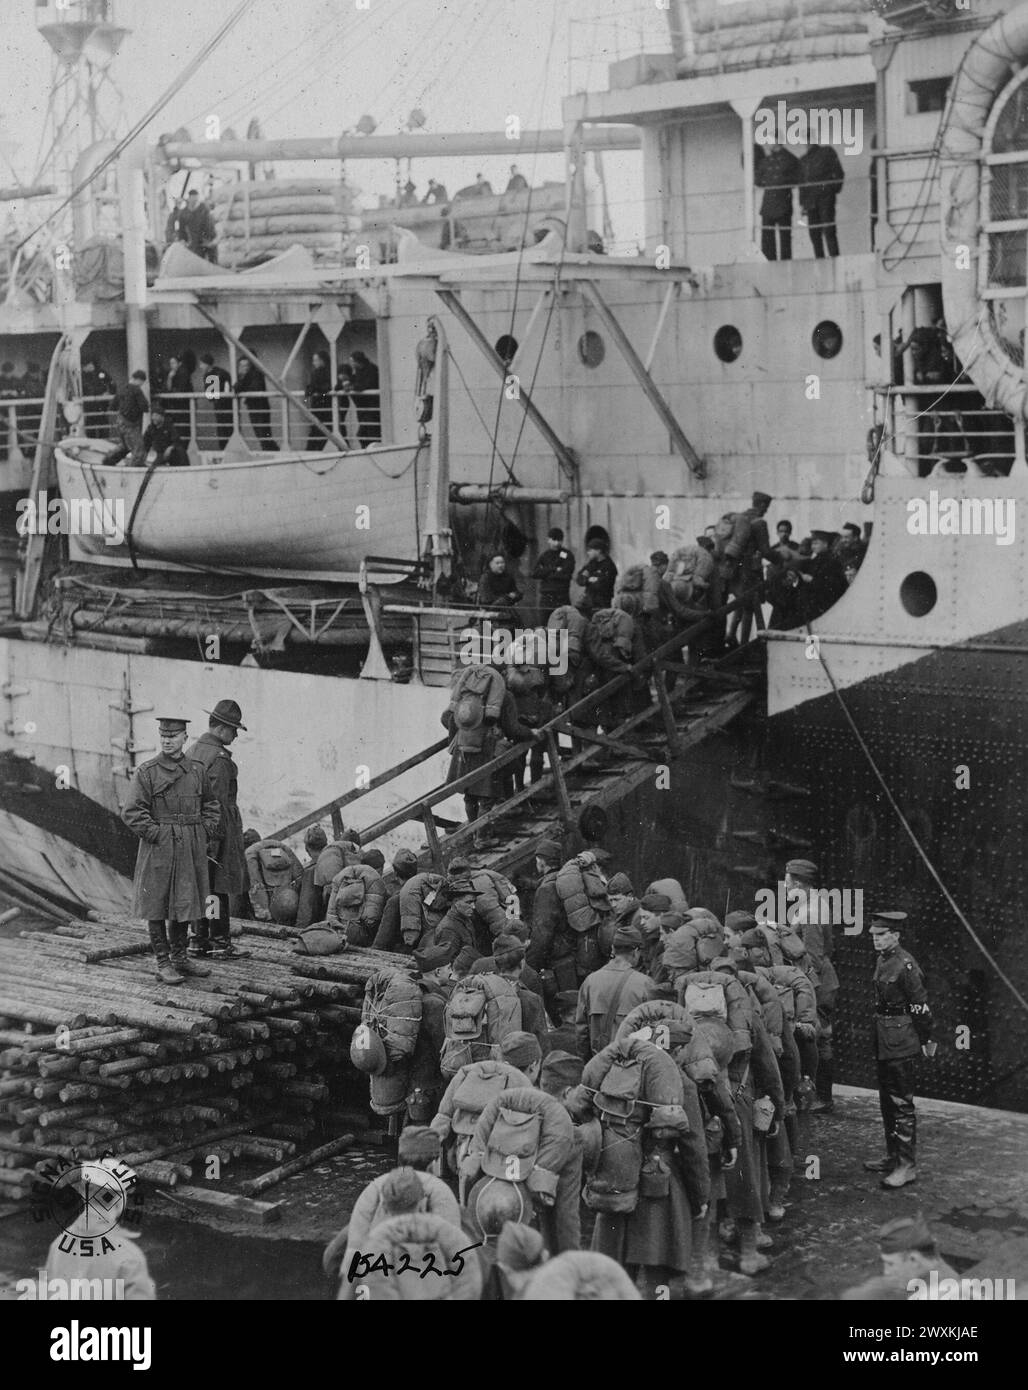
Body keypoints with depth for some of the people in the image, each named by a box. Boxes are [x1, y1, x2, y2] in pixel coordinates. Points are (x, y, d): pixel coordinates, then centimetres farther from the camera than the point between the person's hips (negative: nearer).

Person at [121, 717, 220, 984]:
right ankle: (163, 964, 7)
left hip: (191, 850, 5)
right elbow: (131, 812, -10)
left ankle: (179, 957, 25)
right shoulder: (146, 772, -7)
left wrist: (205, 835, 5)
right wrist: (157, 835, -15)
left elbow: (212, 805, 17)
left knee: (185, 902, 13)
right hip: (159, 849, -5)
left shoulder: (197, 770, 6)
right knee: (157, 906, 1)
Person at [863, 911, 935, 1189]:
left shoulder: (905, 965, -17)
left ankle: (907, 1166, -1)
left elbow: (921, 1006, -15)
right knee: (887, 1101, 17)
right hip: (884, 1042, 9)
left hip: (900, 1043, -9)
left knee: (901, 1103, -6)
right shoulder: (882, 961, 10)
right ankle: (893, 1157, 28)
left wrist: (926, 1040, -9)